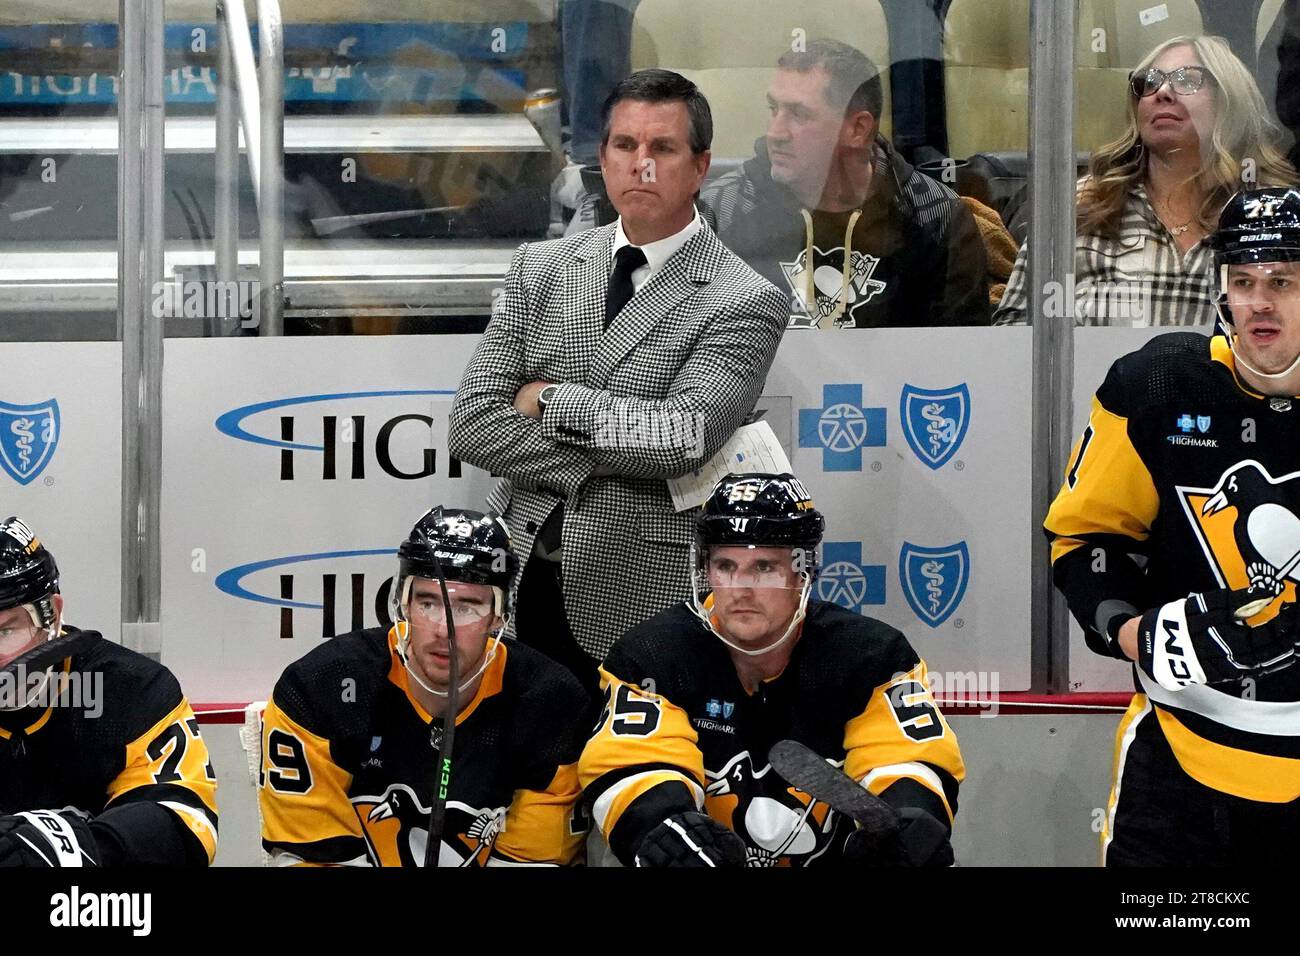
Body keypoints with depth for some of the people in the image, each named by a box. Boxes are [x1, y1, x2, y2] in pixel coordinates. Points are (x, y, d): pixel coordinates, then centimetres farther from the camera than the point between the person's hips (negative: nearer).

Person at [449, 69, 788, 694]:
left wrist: (551, 400, -9)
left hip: (638, 603, -4)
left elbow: (684, 436, -19)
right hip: (523, 577, 4)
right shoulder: (541, 268, 10)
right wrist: (592, 472, -11)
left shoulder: (744, 302, -4)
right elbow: (471, 423, 1)